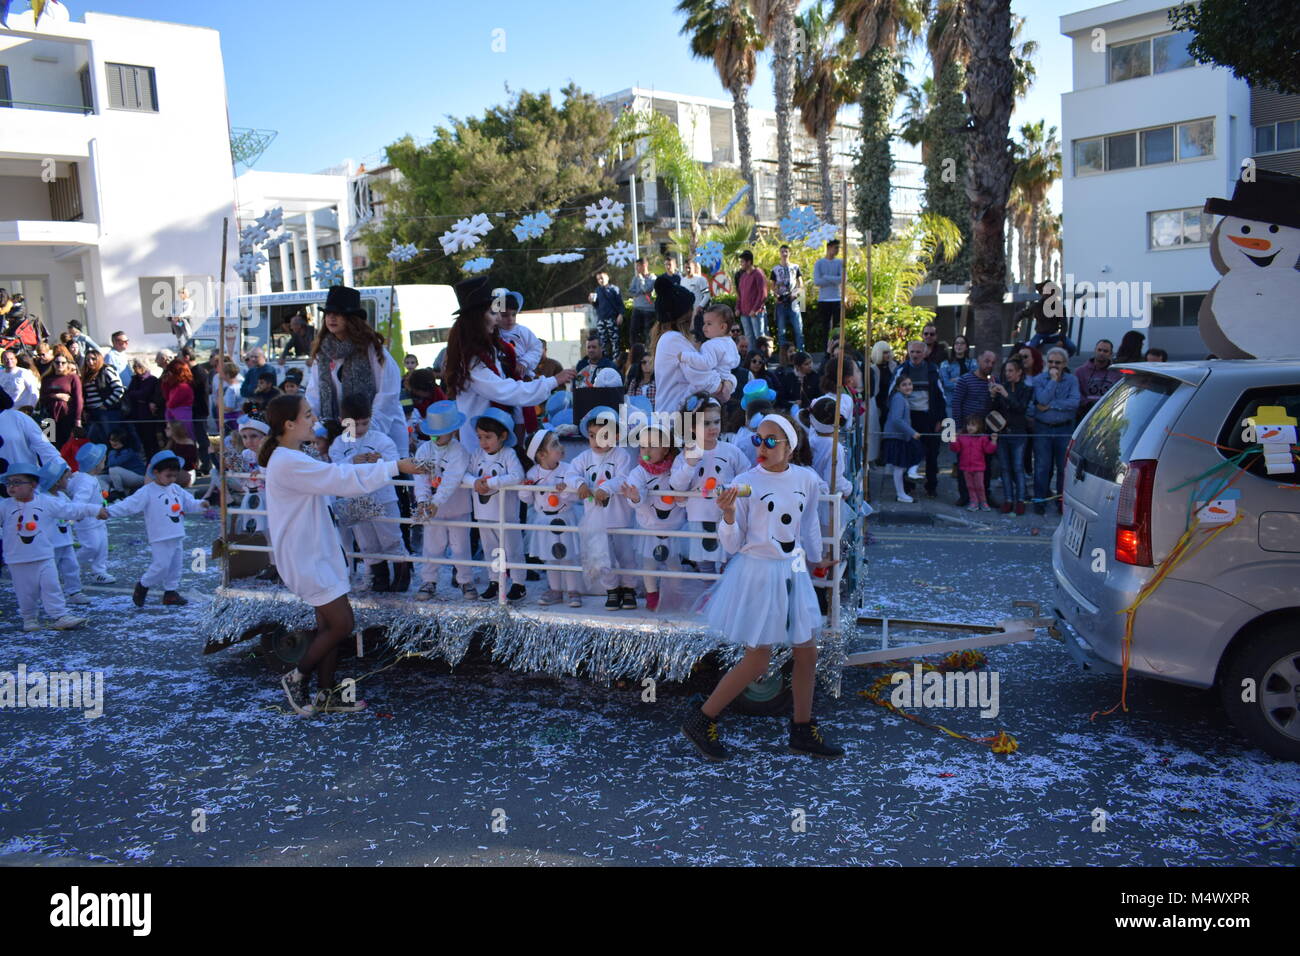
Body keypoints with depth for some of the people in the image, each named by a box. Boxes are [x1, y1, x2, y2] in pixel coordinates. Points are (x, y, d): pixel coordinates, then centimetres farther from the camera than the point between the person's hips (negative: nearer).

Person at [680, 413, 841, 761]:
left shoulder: (807, 479, 0)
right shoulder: (745, 483, -12)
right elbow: (732, 545, -10)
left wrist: (815, 559, 31)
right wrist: (728, 515, -28)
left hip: (794, 573, 5)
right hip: (757, 573, -5)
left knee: (807, 653, 11)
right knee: (757, 662, -2)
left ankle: (802, 731, 29)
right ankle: (700, 720, 13)